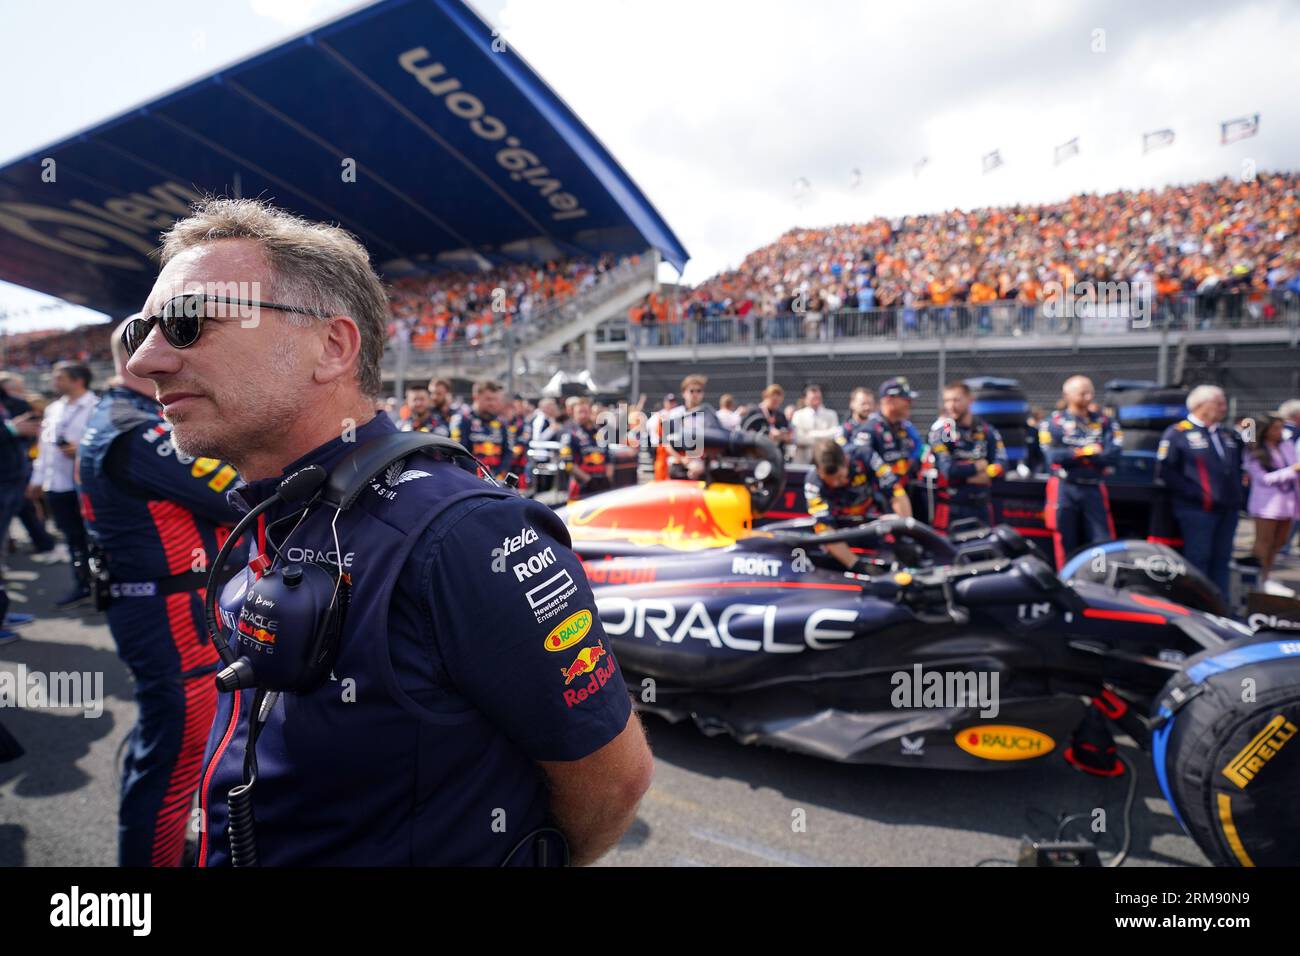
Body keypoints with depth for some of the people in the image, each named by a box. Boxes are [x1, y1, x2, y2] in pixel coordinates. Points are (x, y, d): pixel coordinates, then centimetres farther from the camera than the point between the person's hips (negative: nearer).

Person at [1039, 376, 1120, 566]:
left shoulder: (1104, 421, 9)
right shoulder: (1055, 421, 2)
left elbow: (1113, 456, -6)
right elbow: (1053, 456, -11)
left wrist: (1073, 454, -12)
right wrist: (1086, 452, -9)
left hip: (1094, 489, 2)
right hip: (1064, 489, -2)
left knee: (1103, 543, 0)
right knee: (1066, 544, 5)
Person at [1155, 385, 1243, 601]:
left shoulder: (1228, 435, 18)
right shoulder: (1178, 433, -6)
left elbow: (1237, 466, 29)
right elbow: (1165, 472, -12)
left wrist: (1236, 493, 14)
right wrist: (1195, 493, -15)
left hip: (1228, 508, 7)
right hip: (1197, 509, -7)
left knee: (1221, 560, 12)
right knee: (1198, 559, -6)